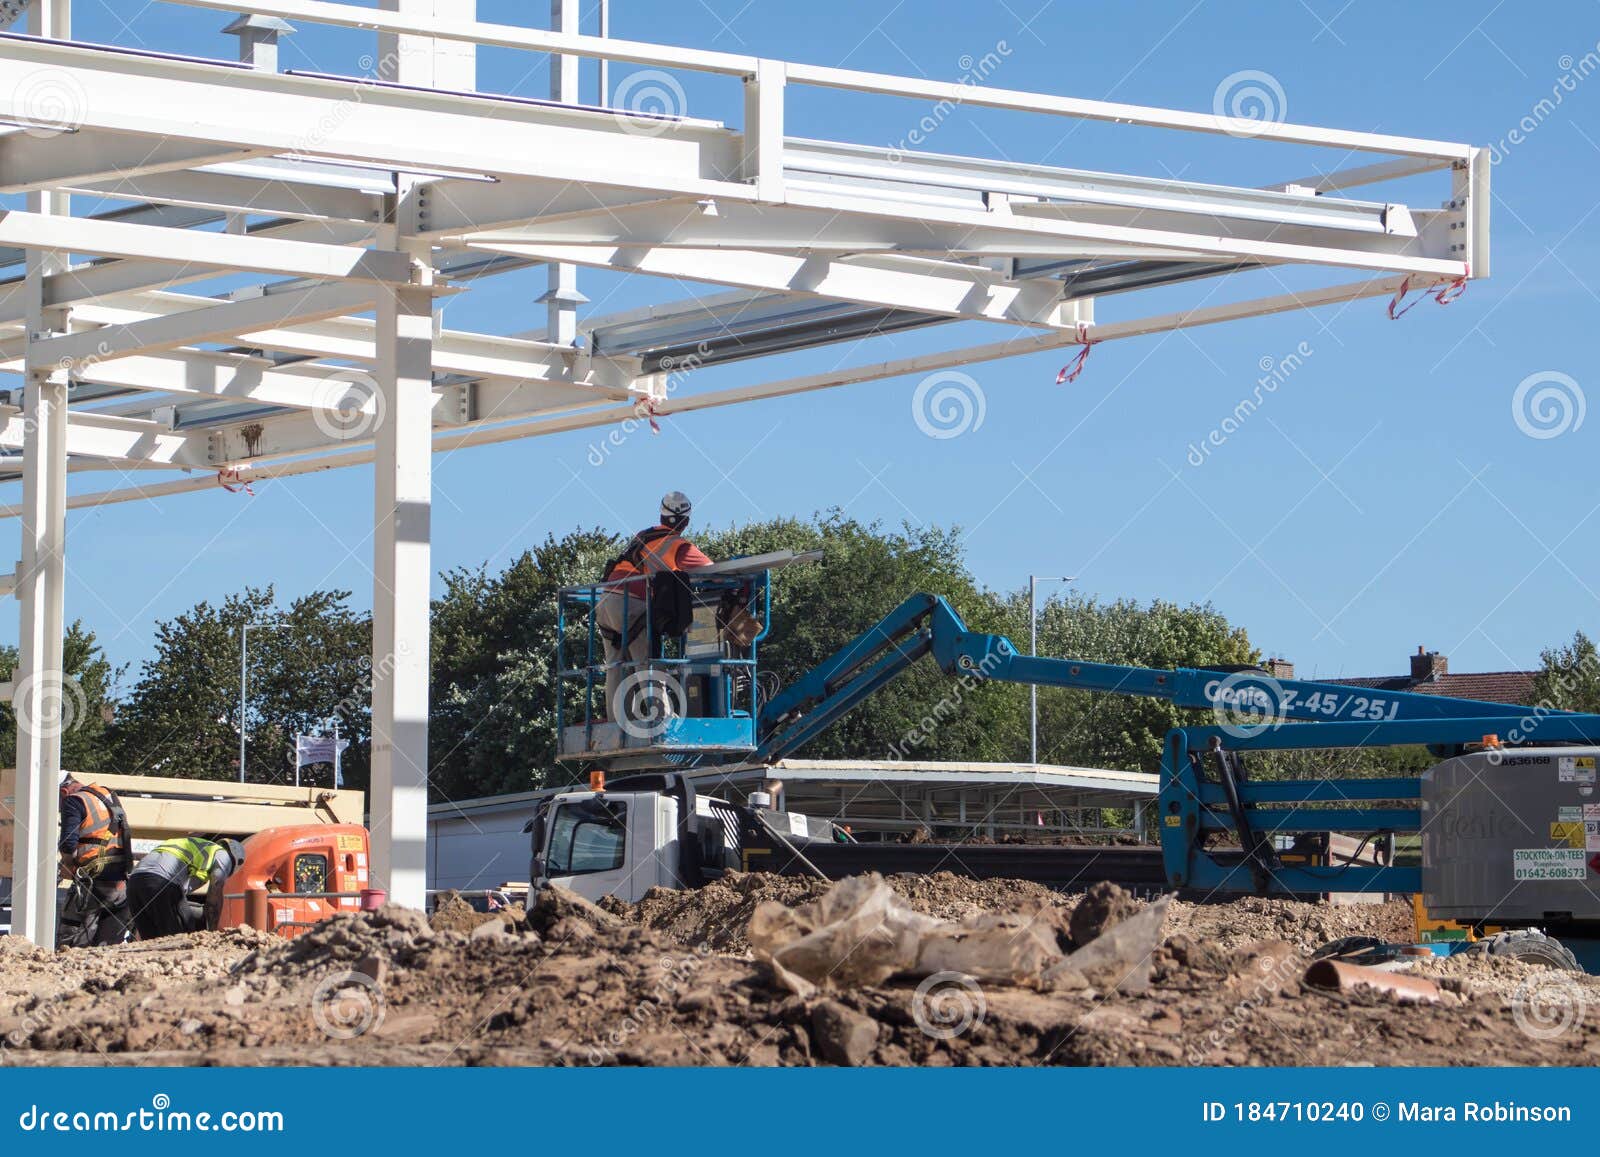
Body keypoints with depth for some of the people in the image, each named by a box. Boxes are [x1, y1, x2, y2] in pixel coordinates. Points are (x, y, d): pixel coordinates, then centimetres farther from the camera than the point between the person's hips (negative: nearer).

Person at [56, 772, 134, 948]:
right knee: (109, 944, 8)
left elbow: (68, 843, -14)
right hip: (122, 884, 7)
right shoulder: (111, 797, 20)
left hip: (94, 880, -7)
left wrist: (67, 867, 5)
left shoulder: (74, 802, -4)